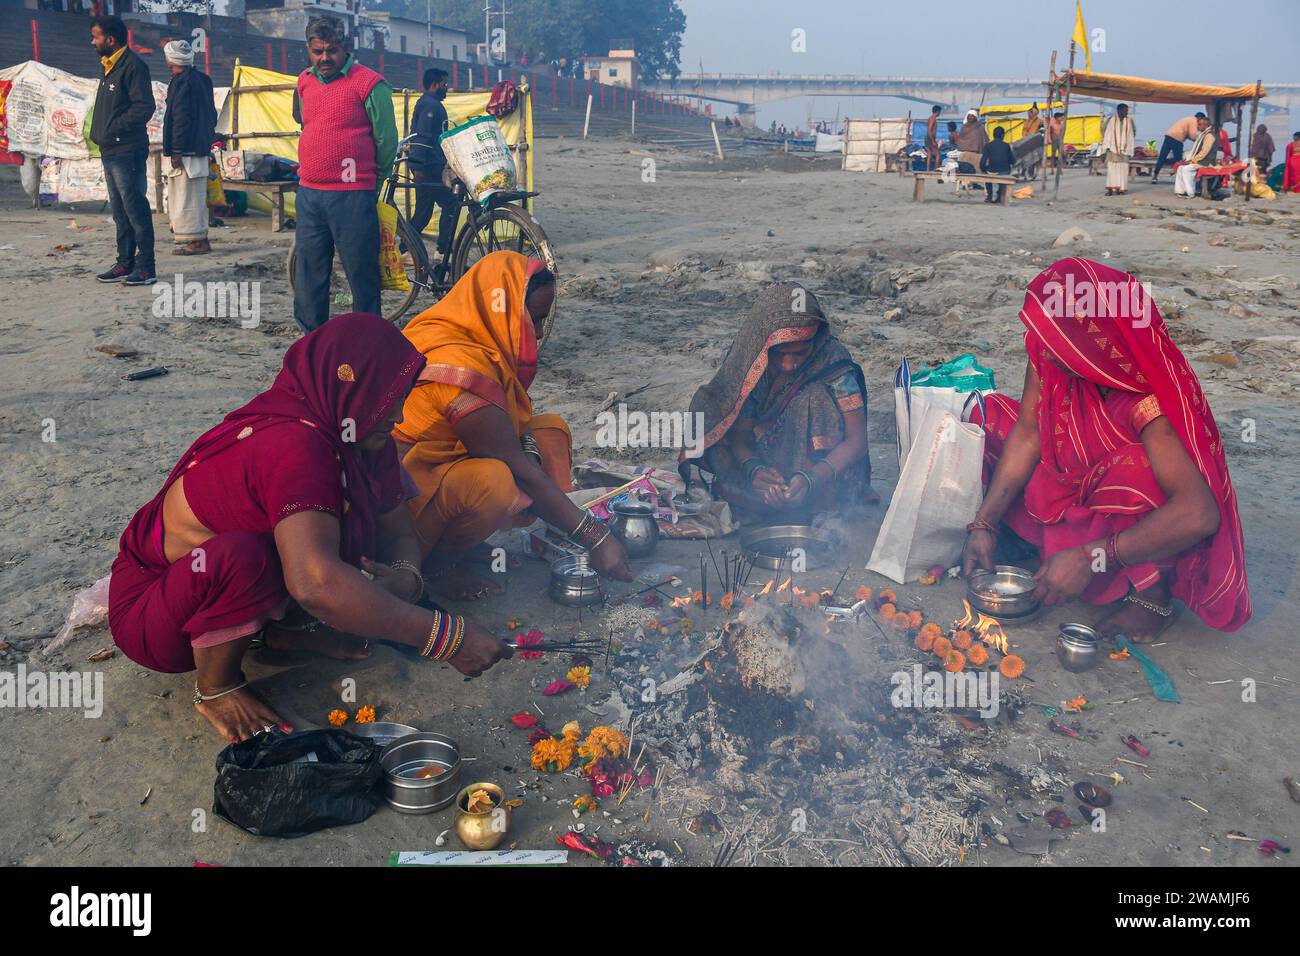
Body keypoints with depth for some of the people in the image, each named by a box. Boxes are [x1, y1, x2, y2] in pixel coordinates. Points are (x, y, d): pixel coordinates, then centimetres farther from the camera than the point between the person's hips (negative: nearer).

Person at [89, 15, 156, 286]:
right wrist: (99, 133, 12)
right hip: (110, 151, 10)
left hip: (127, 152, -10)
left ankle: (146, 267, -4)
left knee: (135, 208, -8)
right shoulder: (109, 66, 19)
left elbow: (145, 107, -19)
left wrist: (114, 129, -17)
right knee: (120, 211, 12)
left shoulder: (133, 65, -11)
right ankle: (125, 264, 19)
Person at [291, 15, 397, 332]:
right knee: (308, 275, 10)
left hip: (352, 196, -6)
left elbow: (387, 140, -2)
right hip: (308, 195, 6)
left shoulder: (369, 83, -7)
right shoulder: (304, 82, 13)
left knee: (362, 276, -1)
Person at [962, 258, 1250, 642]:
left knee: (1135, 468, -40)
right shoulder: (1048, 352, -19)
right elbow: (1028, 434, -12)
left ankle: (1153, 591, -17)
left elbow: (1199, 515, -44)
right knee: (986, 414, -5)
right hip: (1076, 497, 6)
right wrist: (985, 524, -19)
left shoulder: (1148, 401, -37)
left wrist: (1090, 557, -43)